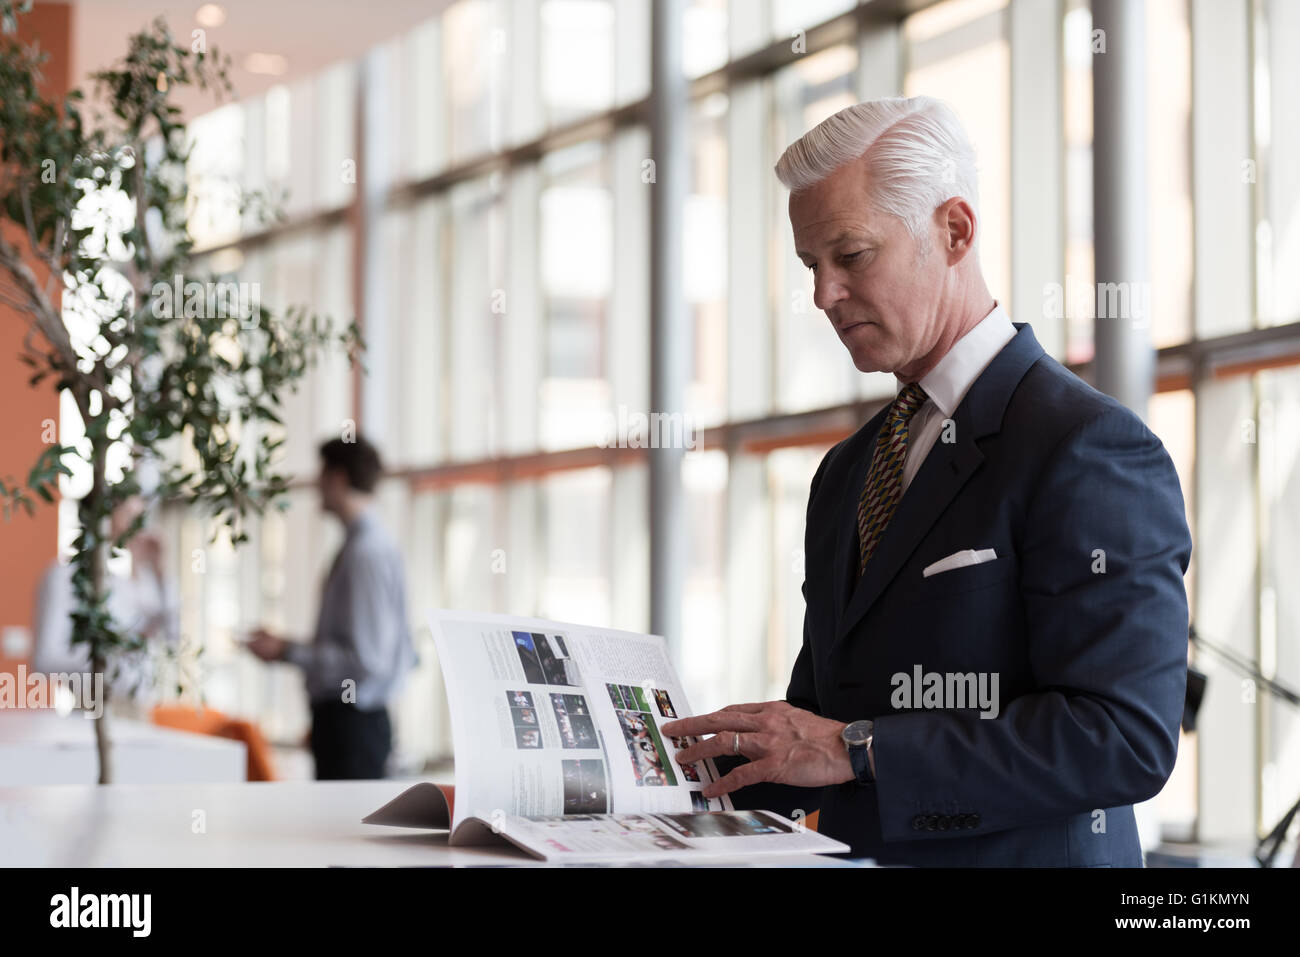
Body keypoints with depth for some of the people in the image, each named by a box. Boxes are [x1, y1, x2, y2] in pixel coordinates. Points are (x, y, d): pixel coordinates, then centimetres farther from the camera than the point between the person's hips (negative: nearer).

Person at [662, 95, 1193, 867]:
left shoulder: (1090, 449, -8)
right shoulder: (846, 472, 18)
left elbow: (1126, 735, -16)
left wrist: (854, 750, -17)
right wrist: (694, 766, 3)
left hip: (1017, 856, -6)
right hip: (857, 855, 6)